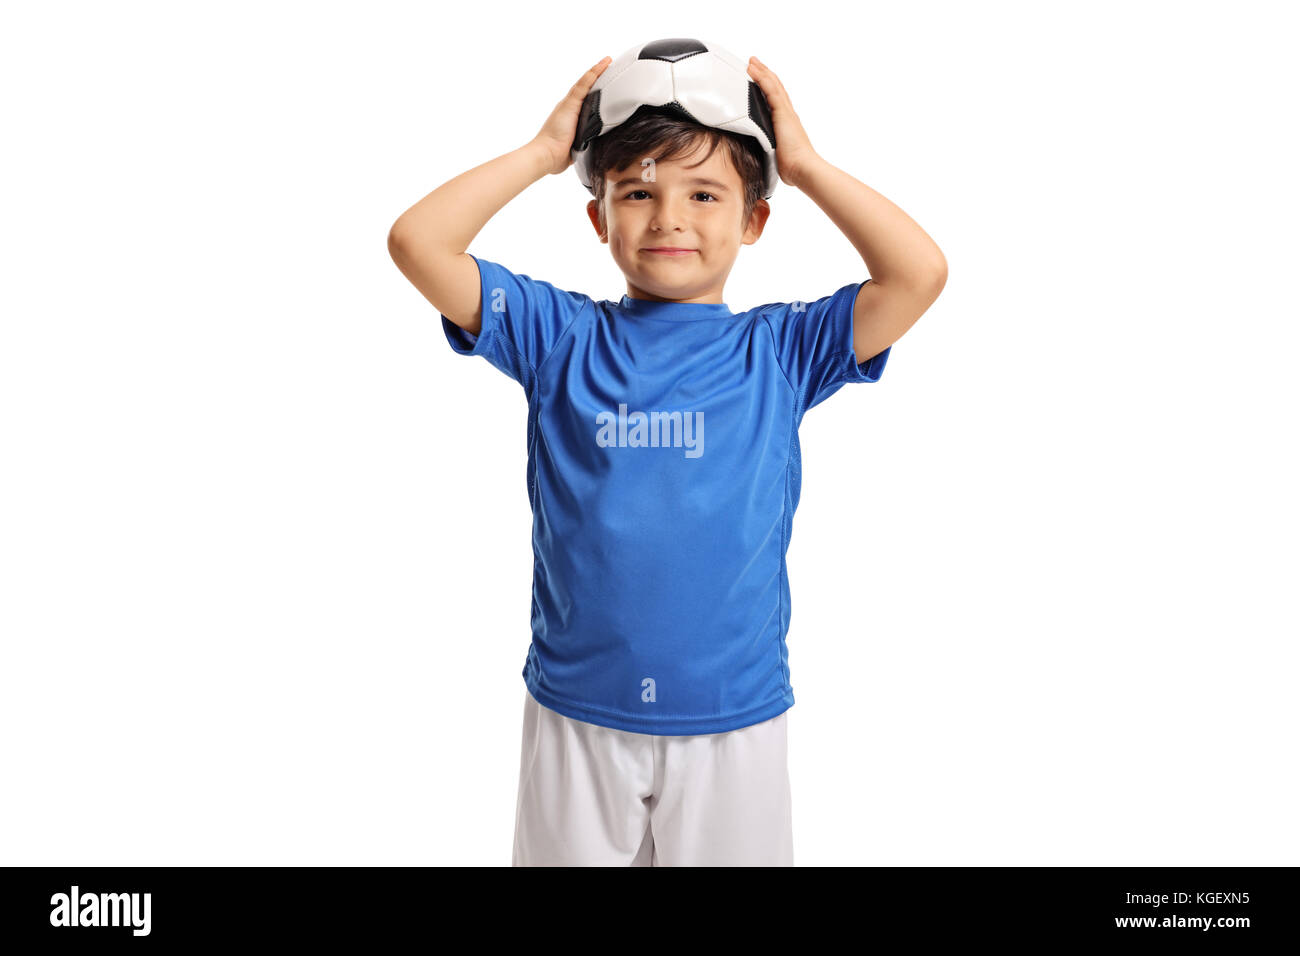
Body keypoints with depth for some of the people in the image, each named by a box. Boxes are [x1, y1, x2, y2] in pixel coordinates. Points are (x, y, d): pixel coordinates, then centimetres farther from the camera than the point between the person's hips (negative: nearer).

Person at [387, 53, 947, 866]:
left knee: (732, 851, 19)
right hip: (576, 714, 1)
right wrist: (545, 150, -4)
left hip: (735, 719, 0)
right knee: (569, 854, 20)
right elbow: (417, 242, -8)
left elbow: (921, 272, -13)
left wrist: (805, 164, -5)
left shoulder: (779, 349, -2)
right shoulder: (559, 337, -2)